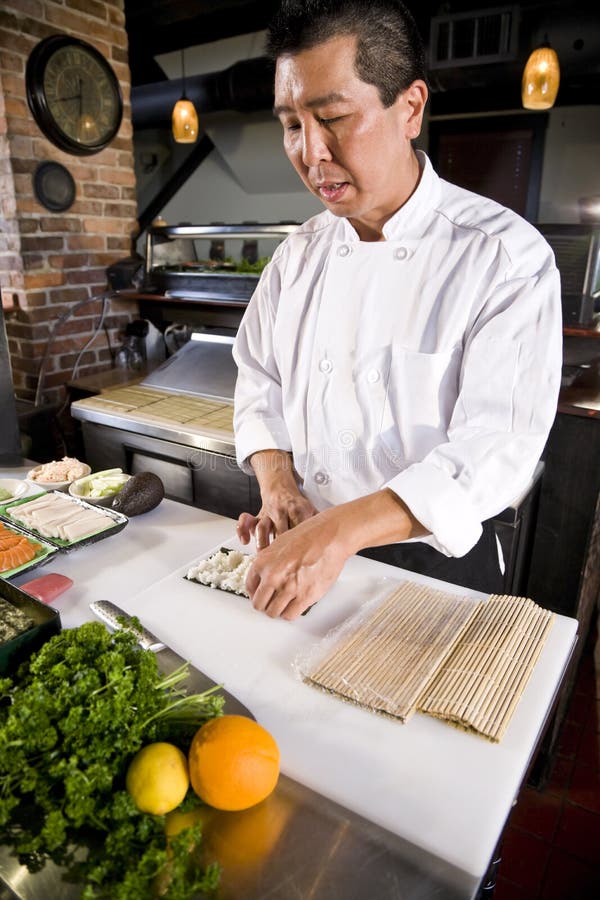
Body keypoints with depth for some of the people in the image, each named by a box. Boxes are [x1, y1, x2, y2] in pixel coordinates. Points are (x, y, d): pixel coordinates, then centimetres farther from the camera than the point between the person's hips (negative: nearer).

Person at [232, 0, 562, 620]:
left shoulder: (506, 257, -18)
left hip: (434, 559, -4)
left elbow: (497, 449, -26)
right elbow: (259, 381, 4)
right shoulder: (300, 252, -1)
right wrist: (278, 484, -14)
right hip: (303, 547, 5)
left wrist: (340, 530, -37)